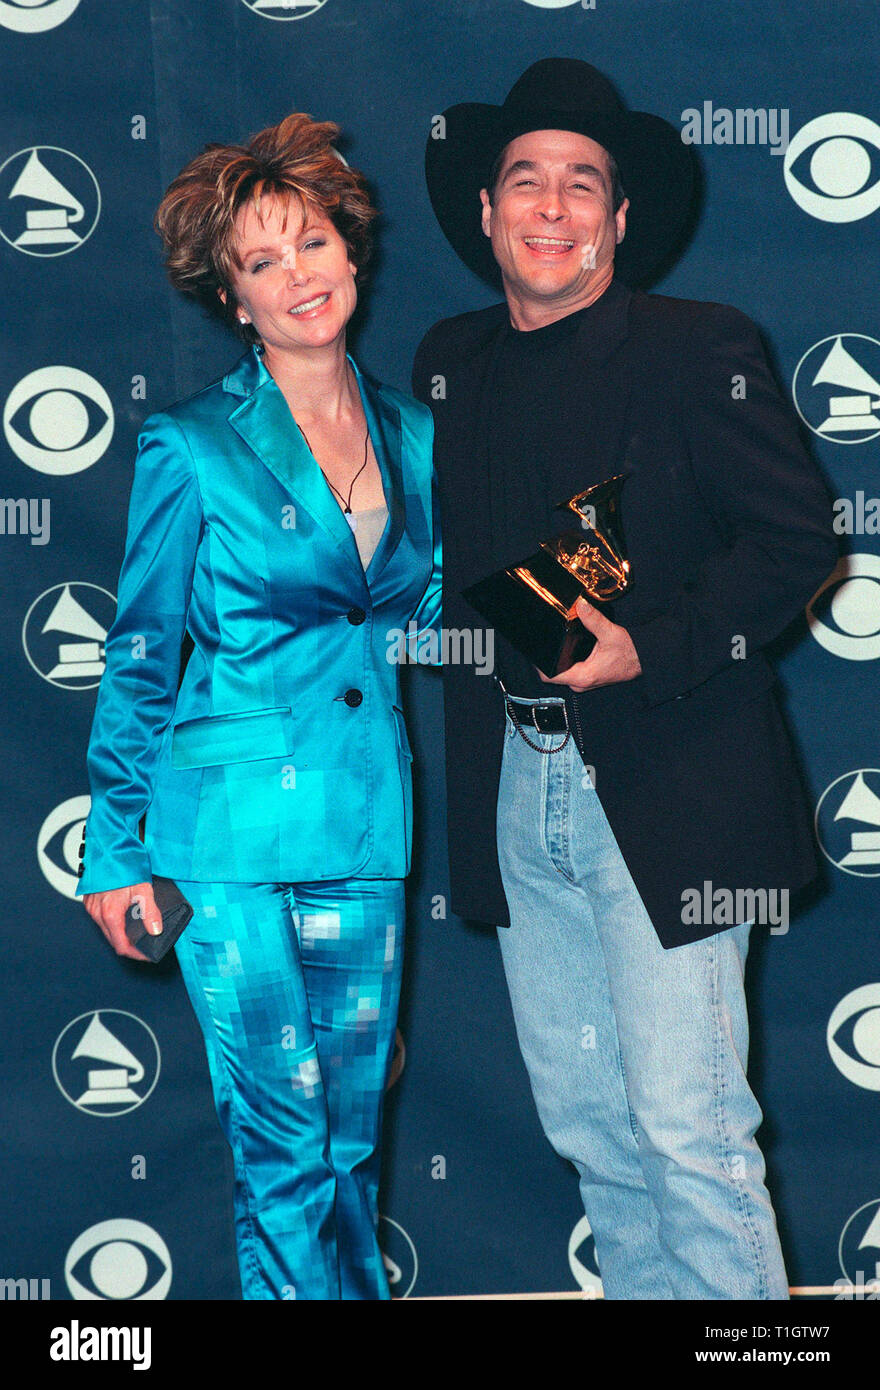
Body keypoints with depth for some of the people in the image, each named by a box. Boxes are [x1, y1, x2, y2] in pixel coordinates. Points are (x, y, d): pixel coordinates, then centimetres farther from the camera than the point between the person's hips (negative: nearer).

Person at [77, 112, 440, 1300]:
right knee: (284, 1148, -3)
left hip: (369, 831, 4)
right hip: (236, 831, -4)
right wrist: (113, 848, 0)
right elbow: (138, 656, 1)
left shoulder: (413, 438, 10)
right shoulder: (194, 446, -3)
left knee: (352, 1141, 10)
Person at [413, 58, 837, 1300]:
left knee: (688, 1127, -5)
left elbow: (797, 538, -8)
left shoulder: (700, 351, -5)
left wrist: (647, 649, -17)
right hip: (515, 789, 6)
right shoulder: (450, 365, 11)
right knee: (583, 1119, 12)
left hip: (664, 792, -5)